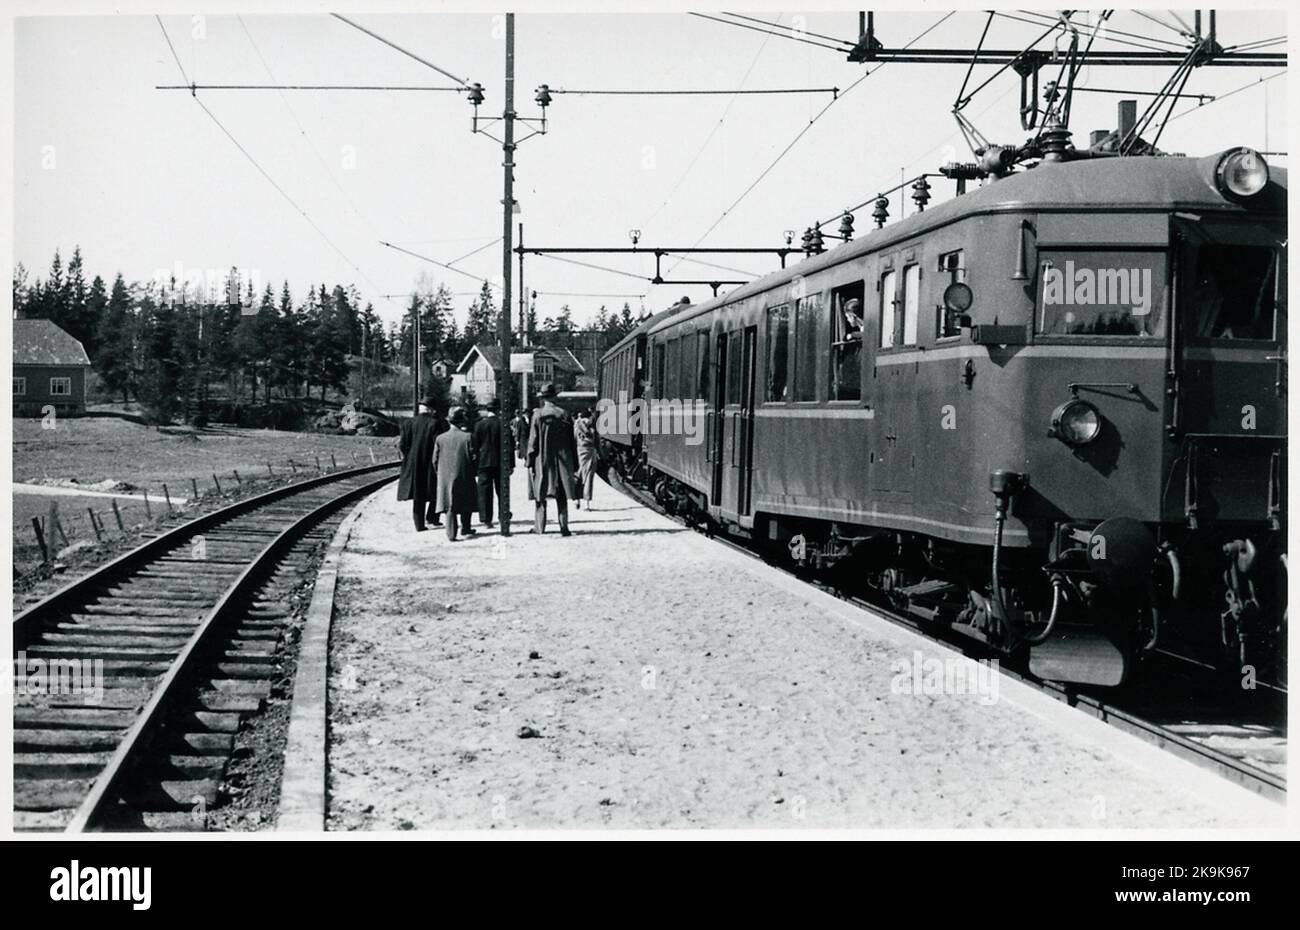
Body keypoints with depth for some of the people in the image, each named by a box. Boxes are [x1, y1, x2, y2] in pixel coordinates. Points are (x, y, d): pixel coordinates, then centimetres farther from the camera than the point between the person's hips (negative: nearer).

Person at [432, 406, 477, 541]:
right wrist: (473, 472, 7)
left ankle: (451, 533, -3)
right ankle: (465, 528, 28)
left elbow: (435, 459, 3)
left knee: (449, 506, 5)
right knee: (466, 505, 17)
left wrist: (439, 473, 16)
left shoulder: (440, 438, -2)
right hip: (464, 475, -2)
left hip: (445, 477, 2)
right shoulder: (467, 437, -11)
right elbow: (473, 457, -8)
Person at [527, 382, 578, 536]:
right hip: (562, 460, 2)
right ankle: (563, 526, -2)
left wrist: (530, 462, -2)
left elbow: (533, 440, -7)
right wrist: (574, 464, 10)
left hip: (542, 461, -2)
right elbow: (571, 441, 5)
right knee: (561, 497, 4)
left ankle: (539, 526, 8)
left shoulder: (538, 415, -6)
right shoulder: (563, 415, 1)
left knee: (541, 496, 6)